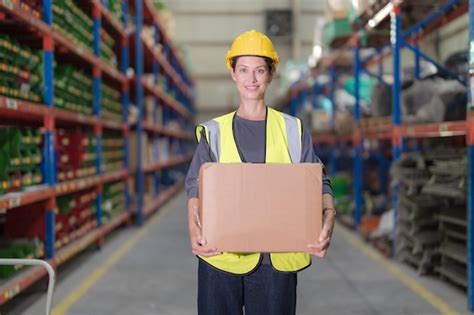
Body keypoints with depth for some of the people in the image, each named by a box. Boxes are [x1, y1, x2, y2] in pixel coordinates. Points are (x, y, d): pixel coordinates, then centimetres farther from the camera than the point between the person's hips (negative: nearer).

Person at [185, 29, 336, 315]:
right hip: (221, 256, 0)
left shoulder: (293, 131, 9)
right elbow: (197, 187, -1)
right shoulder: (214, 132, 8)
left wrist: (328, 219, -19)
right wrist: (194, 227, -22)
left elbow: (318, 183, 3)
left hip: (277, 258, 0)